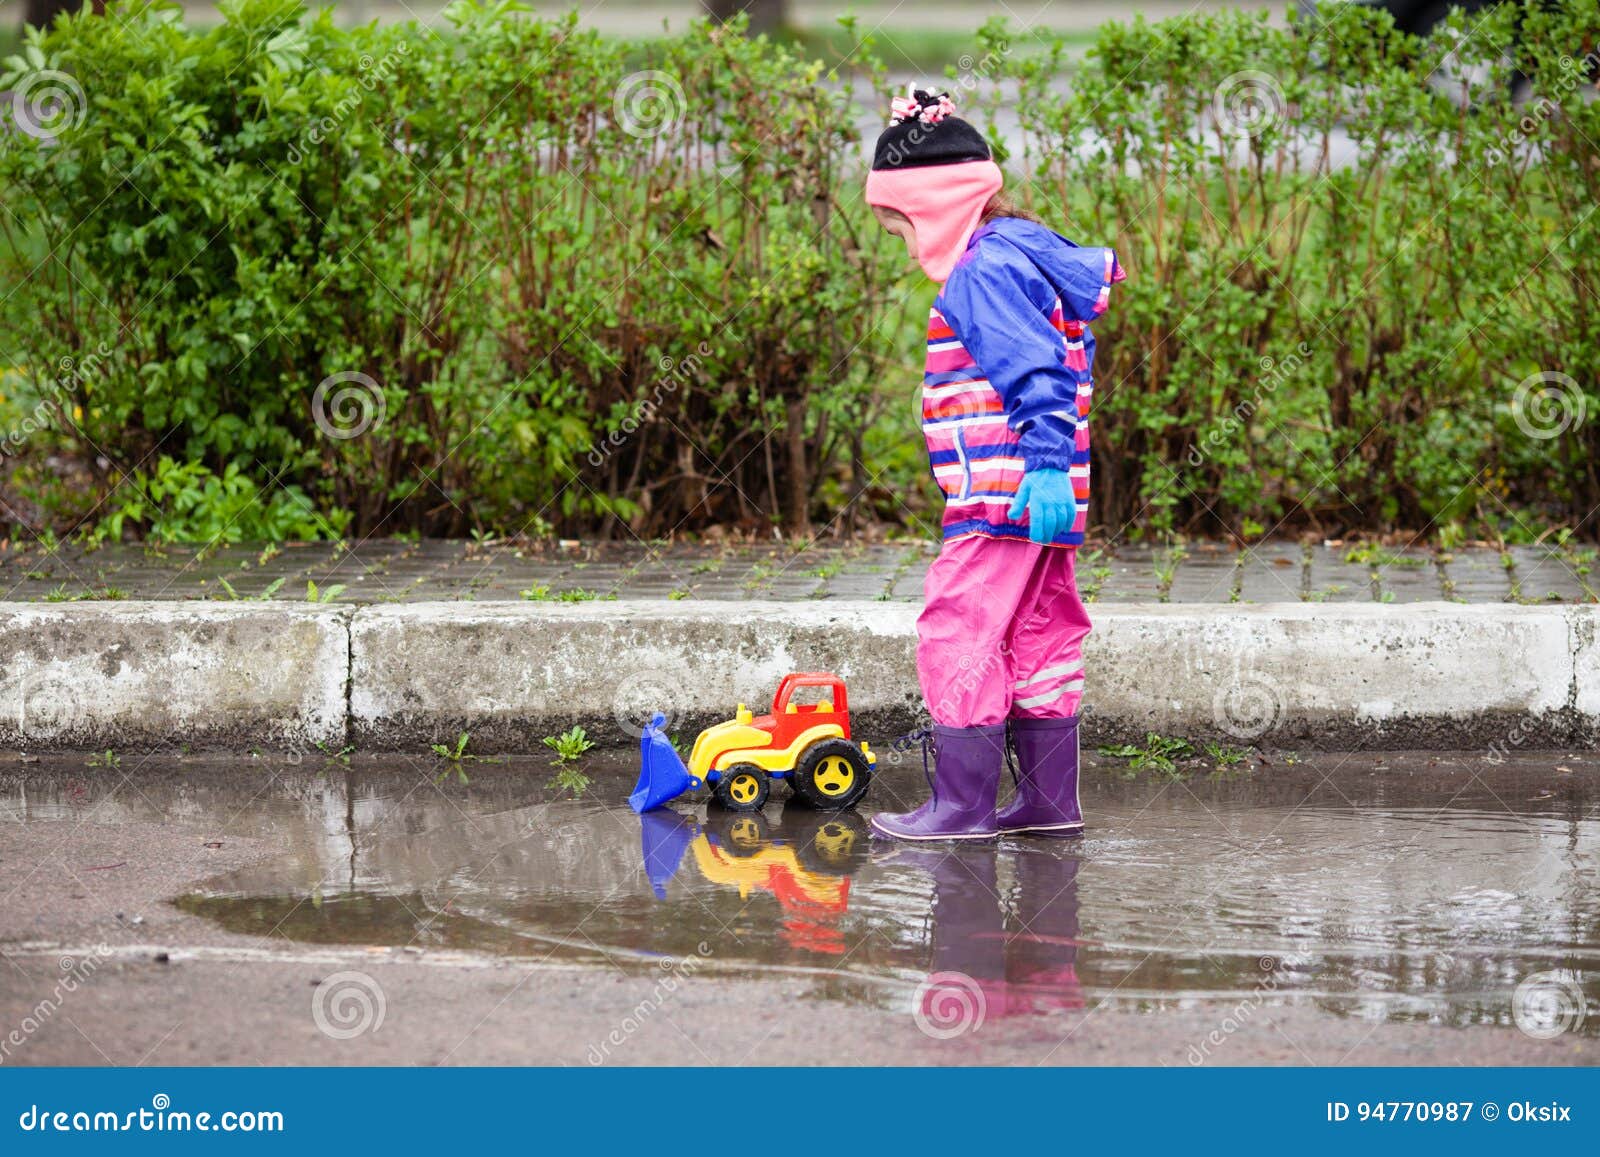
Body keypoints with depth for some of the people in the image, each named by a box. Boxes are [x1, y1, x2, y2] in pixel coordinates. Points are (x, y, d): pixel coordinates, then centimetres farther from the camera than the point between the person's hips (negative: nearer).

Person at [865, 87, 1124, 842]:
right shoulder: (1029, 256, 17)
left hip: (1003, 497, -11)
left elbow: (1035, 371, -24)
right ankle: (1049, 800, 17)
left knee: (959, 635, -7)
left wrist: (1044, 463, -30)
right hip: (1040, 498, 11)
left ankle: (962, 804, -5)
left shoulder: (985, 271, -14)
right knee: (1039, 637, 13)